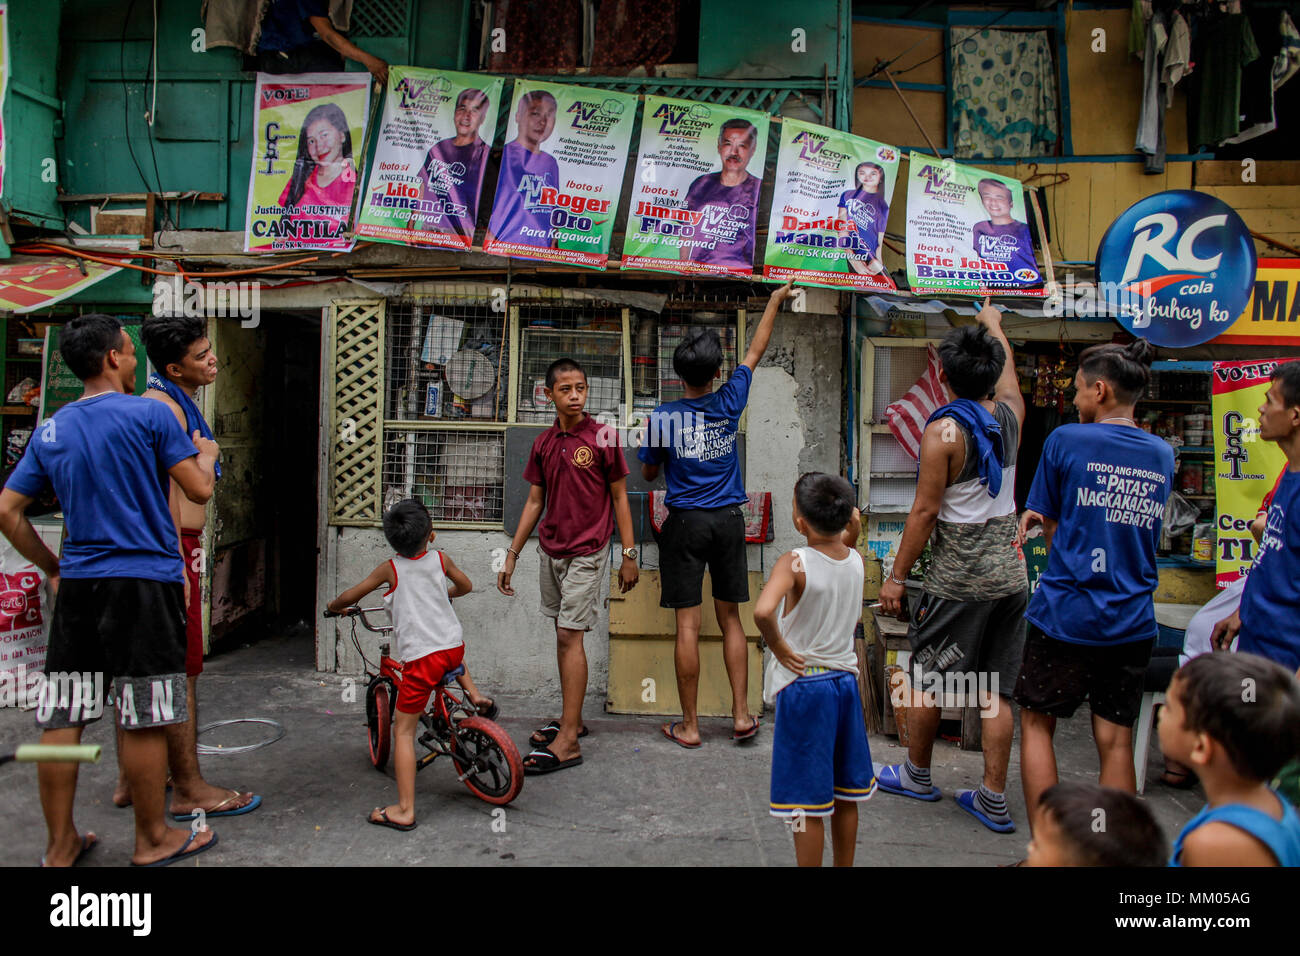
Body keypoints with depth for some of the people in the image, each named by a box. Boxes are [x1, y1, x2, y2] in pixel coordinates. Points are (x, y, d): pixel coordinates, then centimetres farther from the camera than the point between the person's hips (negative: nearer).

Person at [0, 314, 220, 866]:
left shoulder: (50, 431, 10)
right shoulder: (149, 414, -7)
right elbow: (199, 491, -6)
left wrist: (52, 567, 18)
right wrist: (207, 454, 15)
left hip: (77, 586, 6)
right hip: (144, 582, -6)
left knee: (60, 717, 10)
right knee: (143, 719, 2)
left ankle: (60, 846, 21)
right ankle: (153, 841, 15)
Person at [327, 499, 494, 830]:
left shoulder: (390, 569, -1)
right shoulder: (441, 560, 7)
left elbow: (349, 596, 8)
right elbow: (465, 586, 25)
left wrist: (334, 606, 30)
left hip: (421, 657, -4)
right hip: (454, 645, 4)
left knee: (403, 730, 3)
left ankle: (405, 809, 1)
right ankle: (475, 695, 31)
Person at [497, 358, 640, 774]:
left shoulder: (602, 437, -7)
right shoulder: (544, 442, 7)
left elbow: (619, 497, -3)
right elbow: (535, 501, 13)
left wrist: (629, 555, -5)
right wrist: (512, 555, 12)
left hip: (586, 552, -5)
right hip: (550, 550, 6)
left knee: (570, 636, -8)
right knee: (562, 634, 12)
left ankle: (567, 742, -4)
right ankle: (572, 719, 26)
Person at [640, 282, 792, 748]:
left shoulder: (662, 417, -8)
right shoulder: (729, 402, -1)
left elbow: (649, 472, 6)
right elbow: (756, 351, 14)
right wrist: (775, 300, 27)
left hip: (684, 522, -3)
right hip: (728, 521, 3)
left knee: (688, 625, 0)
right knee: (730, 619, 12)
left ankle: (689, 726, 7)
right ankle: (742, 715, 13)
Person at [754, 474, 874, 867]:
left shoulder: (795, 563, -20)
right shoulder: (854, 559, -3)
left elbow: (763, 611, -38)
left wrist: (778, 647, -18)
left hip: (802, 684, -6)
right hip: (846, 679, 6)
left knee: (808, 806, 5)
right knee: (846, 797, 20)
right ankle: (844, 865, 33)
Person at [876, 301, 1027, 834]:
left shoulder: (943, 431, -13)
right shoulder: (1009, 416, 4)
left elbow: (924, 512, -13)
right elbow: (1007, 370, 28)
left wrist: (896, 577, -6)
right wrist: (993, 324, 45)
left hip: (958, 582, -6)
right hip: (1009, 575, 6)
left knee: (927, 680, 12)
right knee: (995, 691, 9)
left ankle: (916, 774, 28)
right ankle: (993, 800, 14)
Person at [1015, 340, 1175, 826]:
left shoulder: (1066, 440, -8)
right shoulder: (1162, 454, 8)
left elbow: (1051, 529, -1)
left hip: (1065, 615, -4)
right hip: (1132, 622, 4)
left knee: (1037, 724, 10)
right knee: (1115, 741, 9)